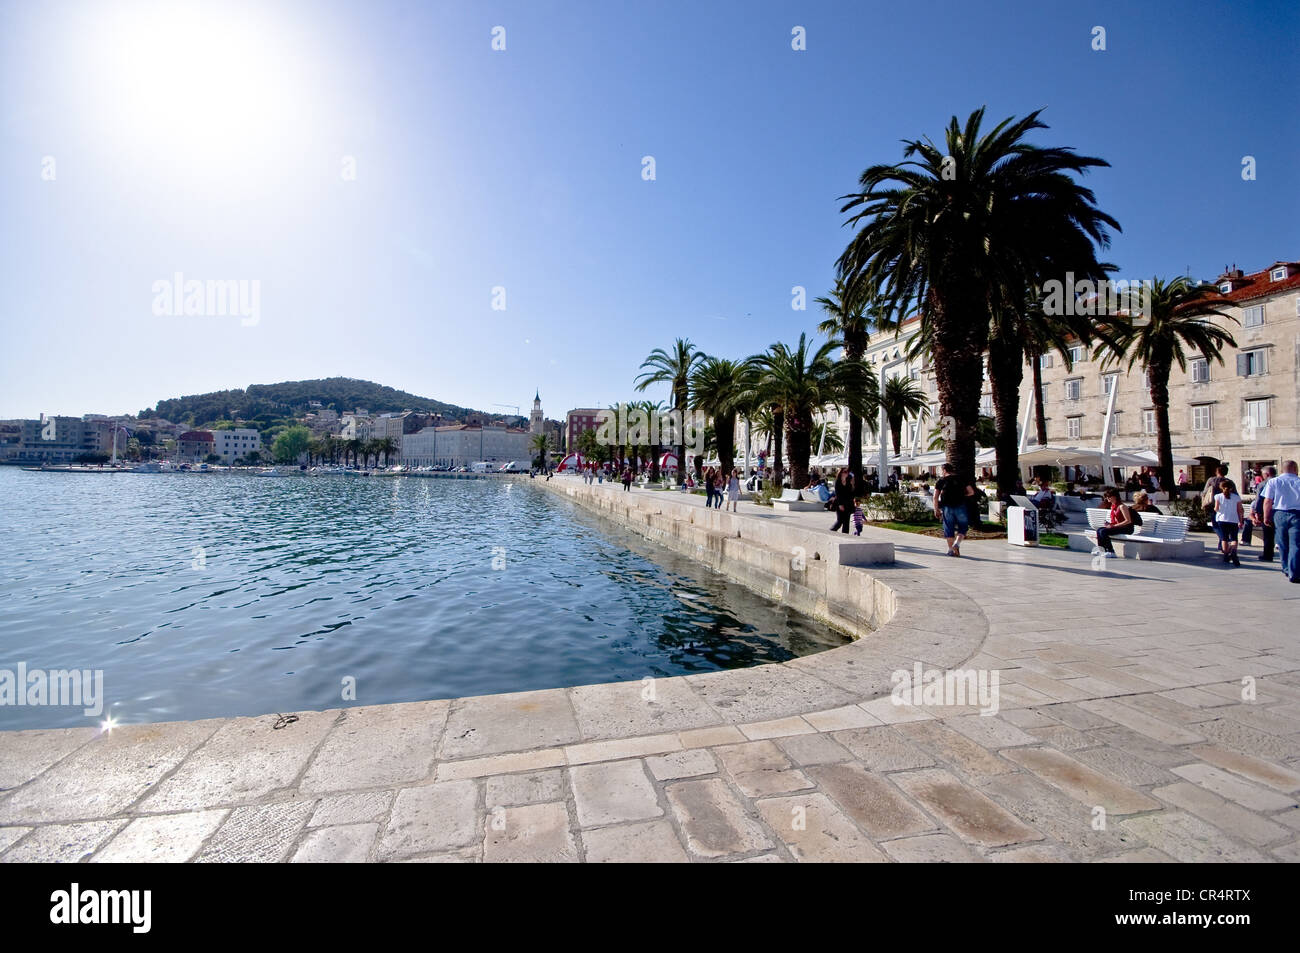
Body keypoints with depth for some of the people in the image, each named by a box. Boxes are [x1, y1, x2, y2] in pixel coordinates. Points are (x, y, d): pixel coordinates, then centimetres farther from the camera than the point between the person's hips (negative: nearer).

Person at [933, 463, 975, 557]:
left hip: (947, 507, 0)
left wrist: (936, 510, 4)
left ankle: (951, 550, 11)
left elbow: (935, 497, -1)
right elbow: (971, 492, 8)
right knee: (962, 528, 12)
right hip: (961, 506, 0)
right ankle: (957, 544, -10)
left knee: (949, 529, 8)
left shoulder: (941, 480, 6)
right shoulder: (962, 479, 9)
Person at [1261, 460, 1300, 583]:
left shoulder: (1273, 482, 0)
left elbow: (1267, 501, -2)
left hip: (1279, 514, 1)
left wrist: (1266, 517, 3)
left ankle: (1287, 570, 25)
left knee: (1283, 545, 14)